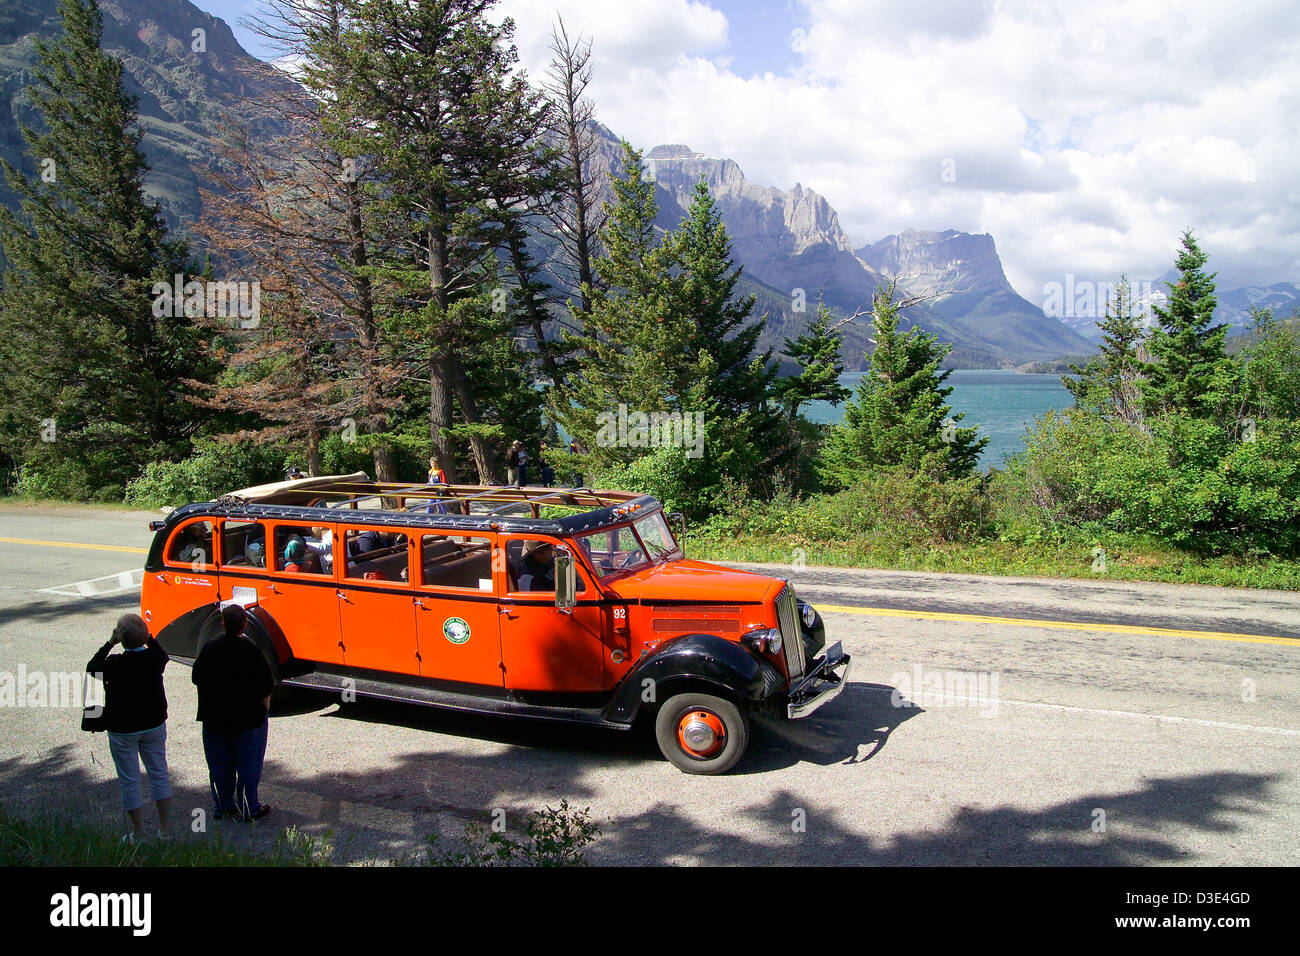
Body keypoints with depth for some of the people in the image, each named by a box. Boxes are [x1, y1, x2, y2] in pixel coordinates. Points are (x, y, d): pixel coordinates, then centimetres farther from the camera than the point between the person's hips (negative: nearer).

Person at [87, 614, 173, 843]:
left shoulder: (114, 664, -23)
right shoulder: (155, 657, -12)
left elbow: (91, 668, -2)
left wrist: (110, 643, -3)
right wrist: (147, 637, 7)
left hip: (122, 730, -3)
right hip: (154, 725, 4)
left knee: (130, 781, 9)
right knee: (159, 774, 15)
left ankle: (138, 835, 16)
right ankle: (164, 830, 21)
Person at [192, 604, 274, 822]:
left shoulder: (209, 648, -5)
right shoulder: (250, 650, -17)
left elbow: (197, 679, 8)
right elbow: (265, 688, -13)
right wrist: (264, 710, 3)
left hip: (214, 718, 4)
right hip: (247, 716, -4)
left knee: (220, 765, 15)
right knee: (248, 764, 7)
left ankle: (223, 806, 25)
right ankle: (249, 808, 14)